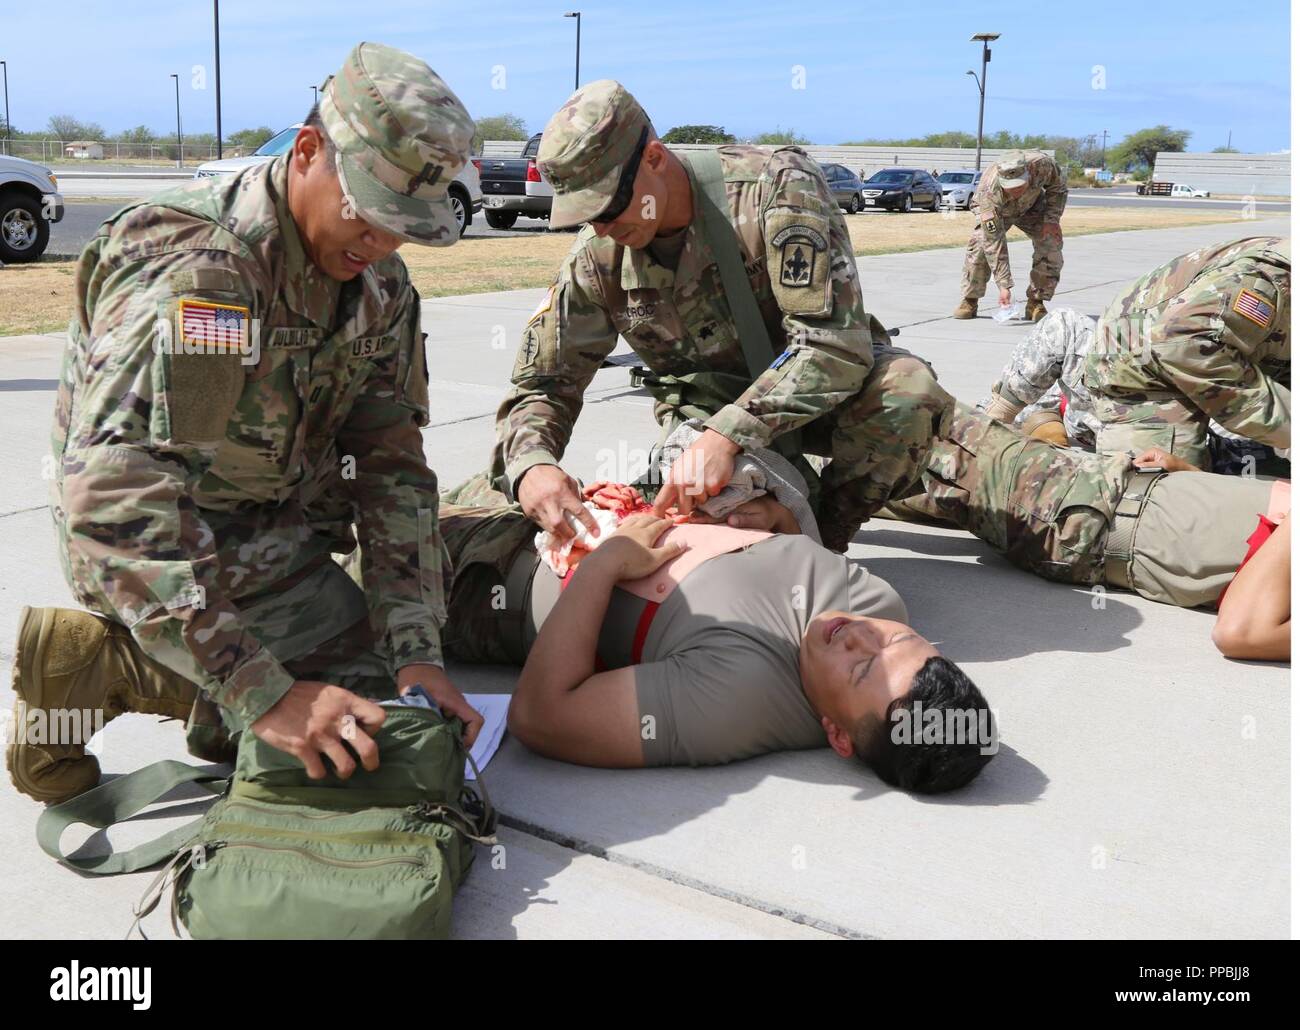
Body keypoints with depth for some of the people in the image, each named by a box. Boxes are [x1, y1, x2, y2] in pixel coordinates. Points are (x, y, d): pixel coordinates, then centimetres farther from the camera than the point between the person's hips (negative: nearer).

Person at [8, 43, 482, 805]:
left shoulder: (382, 284, -5)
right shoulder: (192, 269, -30)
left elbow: (390, 463, -3)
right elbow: (111, 499, -39)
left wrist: (417, 651, -15)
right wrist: (264, 694, -44)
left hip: (281, 526, 8)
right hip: (168, 544, -8)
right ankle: (90, 663, -4)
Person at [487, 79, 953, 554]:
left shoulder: (777, 186, -27)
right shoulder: (596, 257, -14)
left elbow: (835, 341, -34)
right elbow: (541, 385, -8)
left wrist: (726, 435, -46)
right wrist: (530, 466, -32)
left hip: (823, 384, -2)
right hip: (707, 405, 3)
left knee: (906, 388, -34)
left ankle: (827, 535, -8)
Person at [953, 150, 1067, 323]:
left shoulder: (1042, 164, -39)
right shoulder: (989, 193, -44)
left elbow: (1058, 188, -12)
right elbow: (994, 243, -41)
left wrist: (1051, 220, -24)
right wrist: (1004, 285, -42)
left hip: (1032, 206, 2)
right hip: (996, 212, -2)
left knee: (1051, 244, -18)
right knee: (980, 245, -26)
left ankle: (1036, 303, -6)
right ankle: (969, 301, -7)